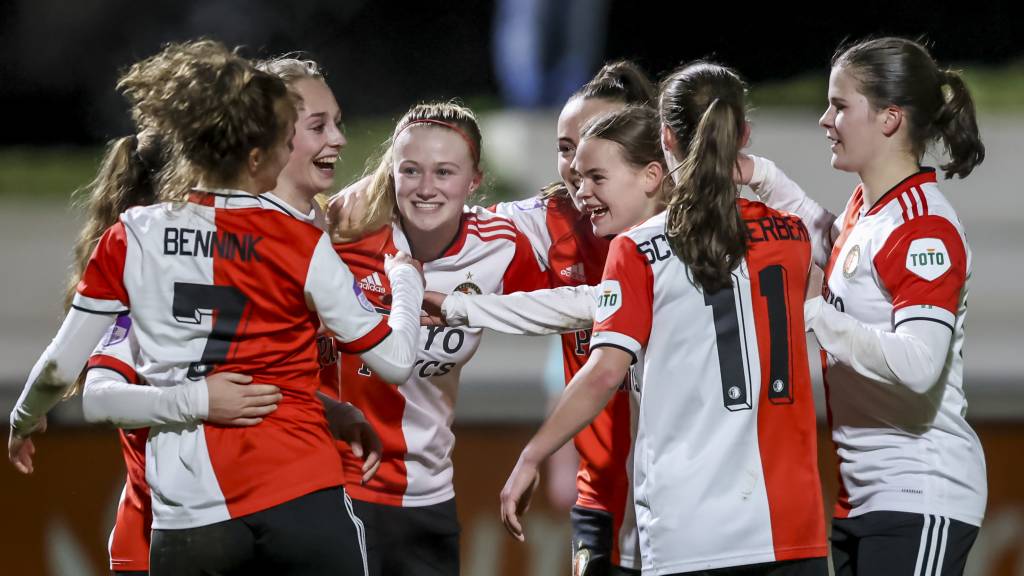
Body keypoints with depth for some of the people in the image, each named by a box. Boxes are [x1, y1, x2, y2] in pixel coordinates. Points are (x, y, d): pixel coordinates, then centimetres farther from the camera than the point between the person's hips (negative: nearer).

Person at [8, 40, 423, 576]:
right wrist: (405, 277, 22)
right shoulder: (302, 244, -2)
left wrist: (22, 421, 30)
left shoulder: (132, 238, 4)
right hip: (301, 497, -2)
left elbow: (61, 365, 8)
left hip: (189, 516, 2)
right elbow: (394, 360, 3)